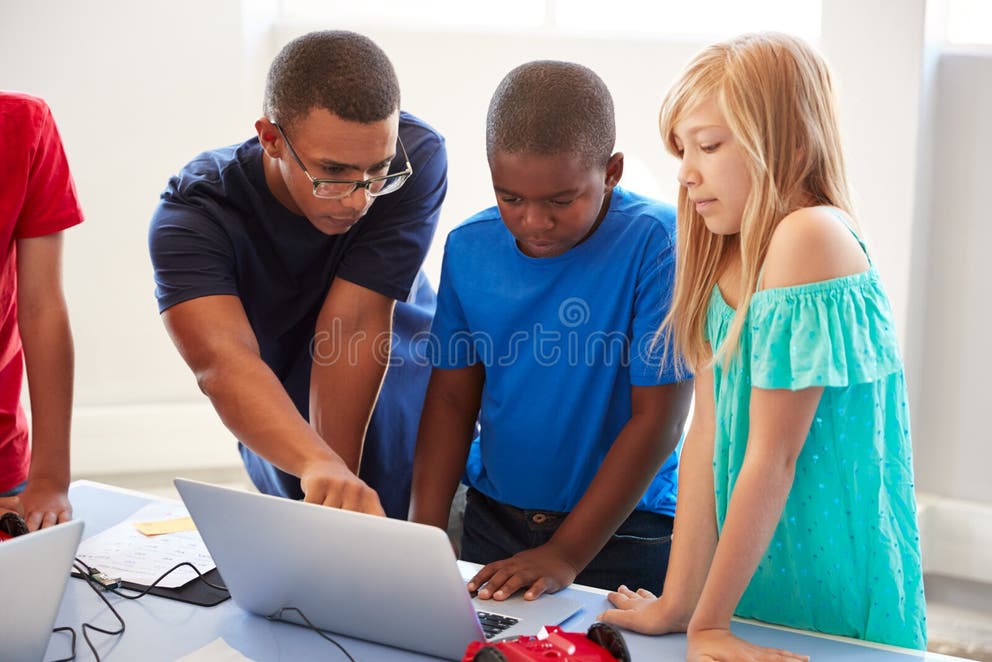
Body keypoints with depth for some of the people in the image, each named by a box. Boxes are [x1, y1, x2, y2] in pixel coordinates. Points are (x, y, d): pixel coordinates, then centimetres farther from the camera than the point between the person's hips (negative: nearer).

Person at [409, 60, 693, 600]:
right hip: (492, 518, 4)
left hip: (624, 528, -4)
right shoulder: (469, 248, -2)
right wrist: (423, 535, -7)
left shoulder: (657, 245, -18)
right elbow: (452, 397, 4)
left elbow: (657, 418, -17)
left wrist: (565, 555, -18)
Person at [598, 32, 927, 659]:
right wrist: (677, 604, -5)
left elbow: (772, 458, -21)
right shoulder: (725, 257, 3)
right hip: (756, 571, 7)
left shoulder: (810, 239, -22)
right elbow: (706, 435, -2)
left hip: (836, 595, -7)